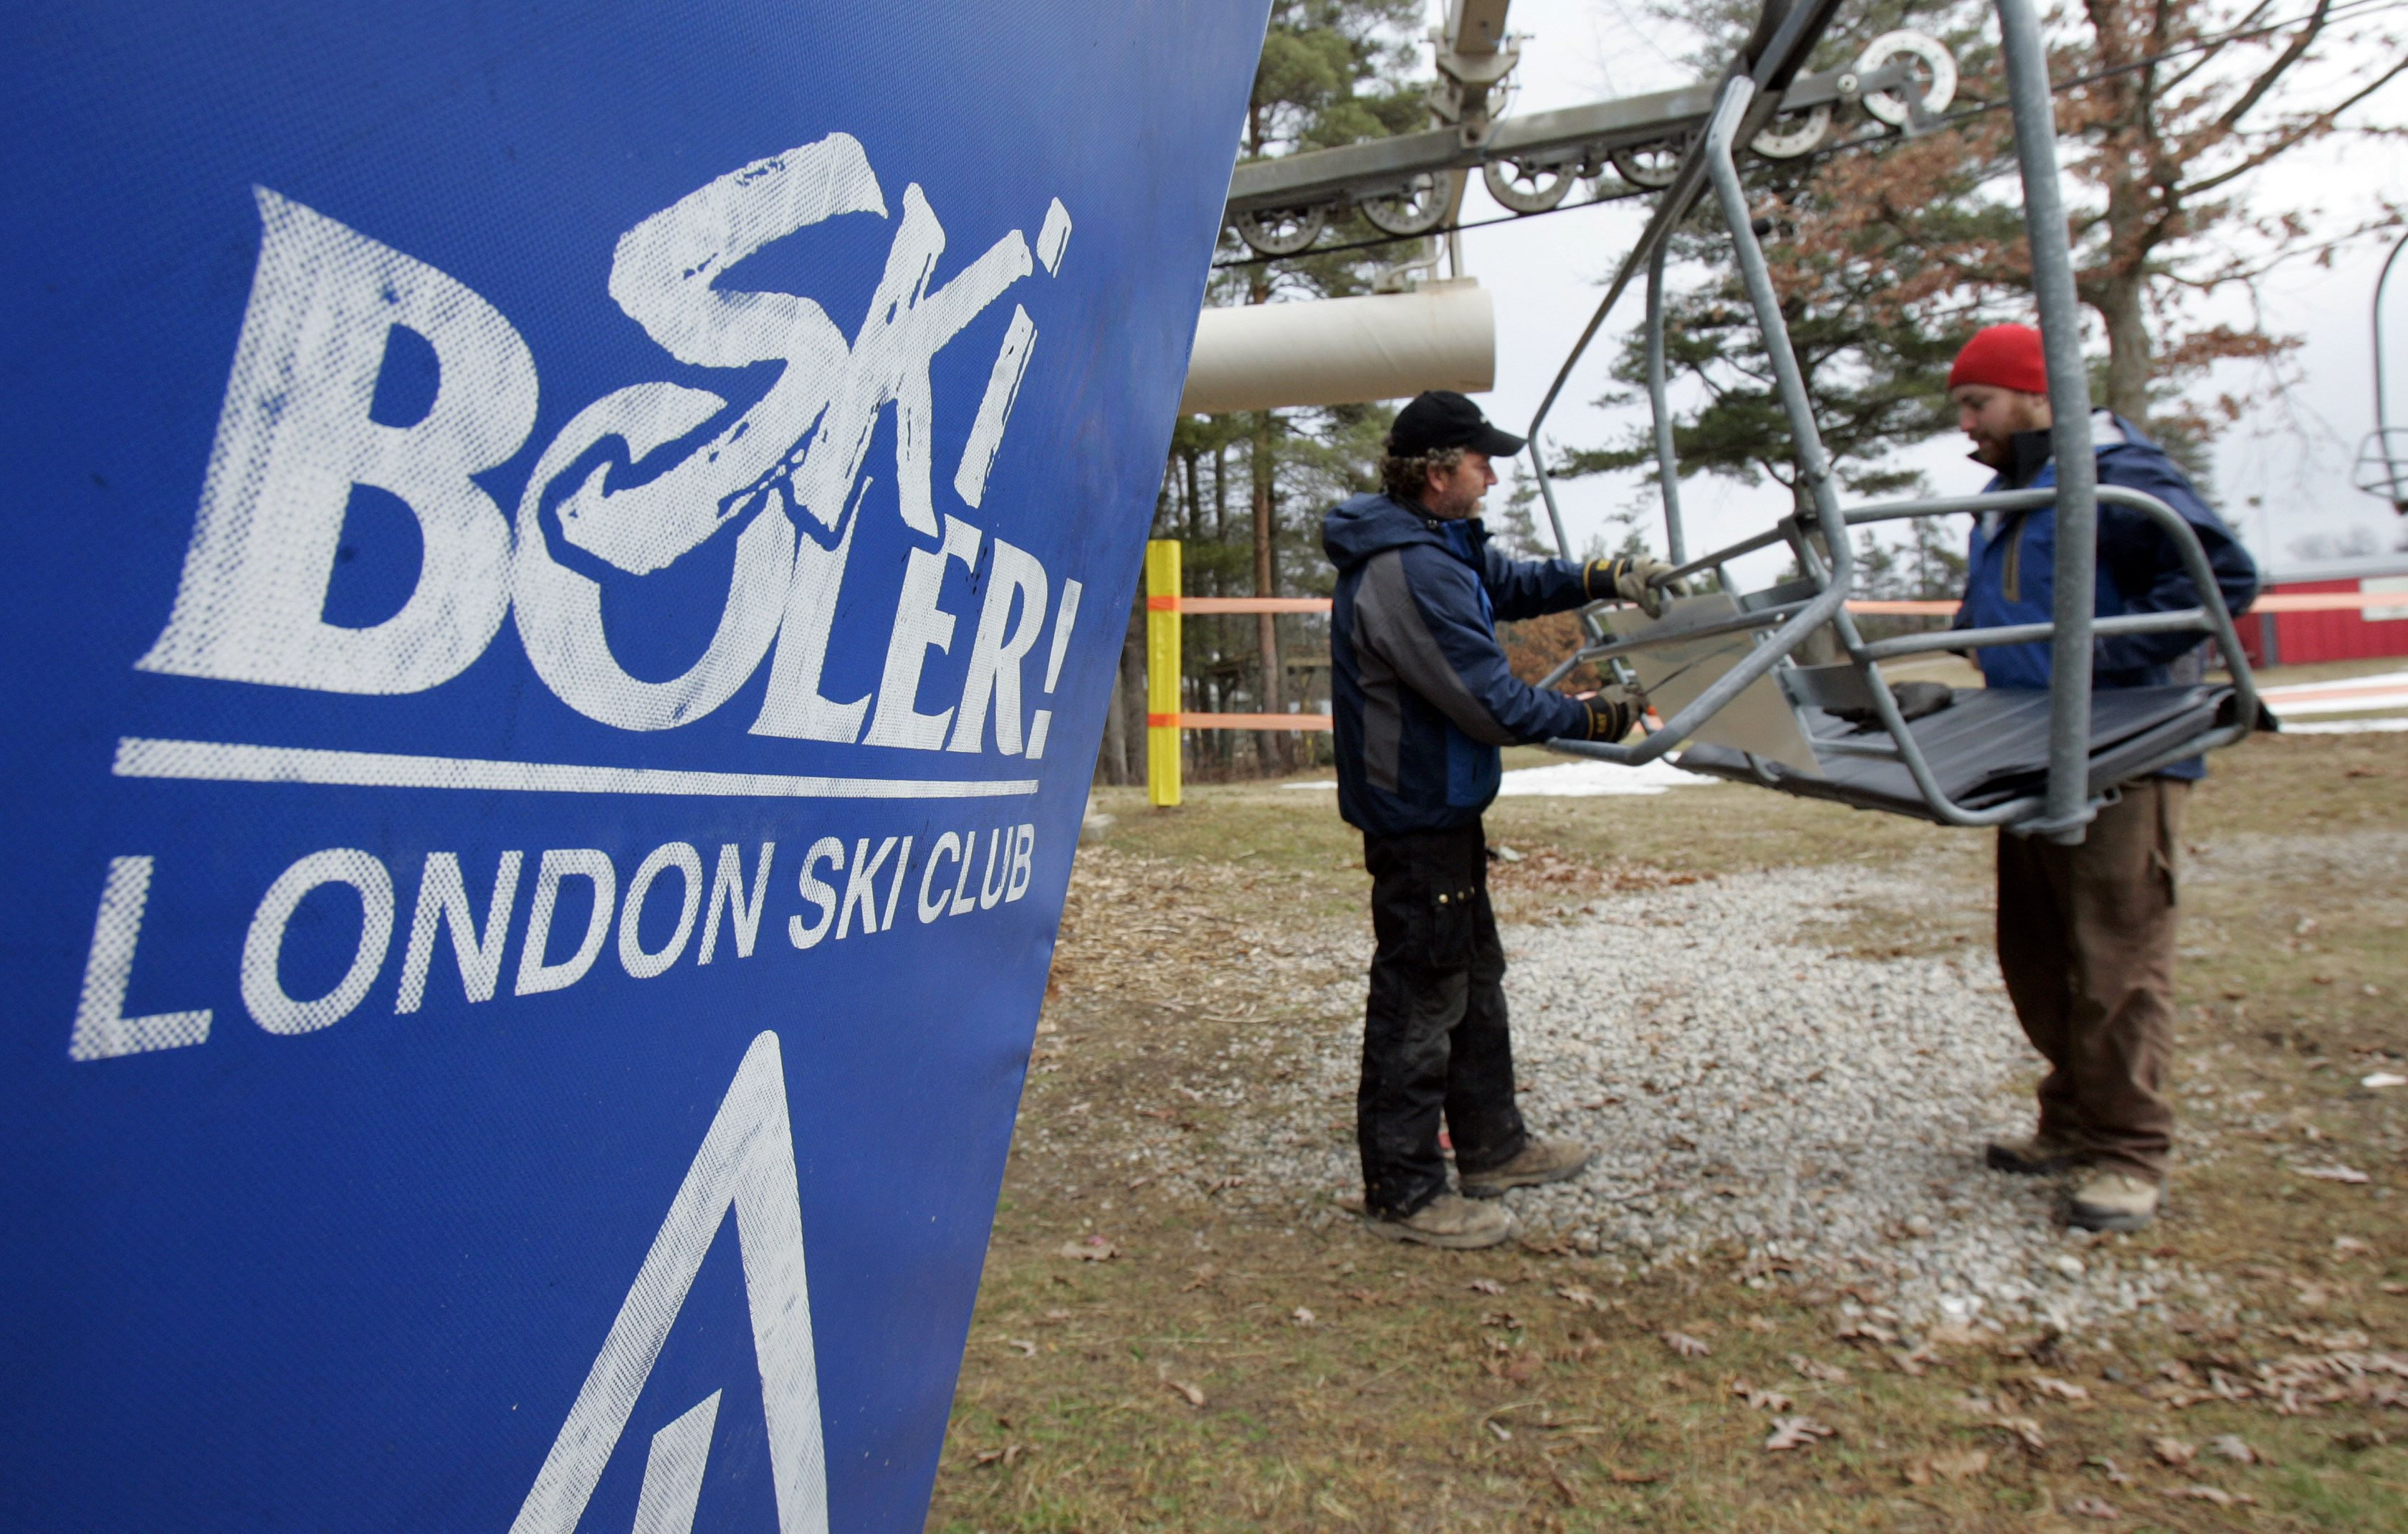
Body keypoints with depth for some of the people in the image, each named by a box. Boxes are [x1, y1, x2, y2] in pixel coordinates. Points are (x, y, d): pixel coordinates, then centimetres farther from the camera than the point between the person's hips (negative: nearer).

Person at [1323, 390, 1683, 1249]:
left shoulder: (1440, 546, 10)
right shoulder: (1410, 570, -24)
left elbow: (1510, 583, 27)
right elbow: (1490, 703, -24)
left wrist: (1603, 578, 13)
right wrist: (1595, 720, -10)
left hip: (1441, 810, 11)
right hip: (1417, 818, -11)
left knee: (1474, 980, 21)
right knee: (1419, 998, -2)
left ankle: (1492, 1146, 36)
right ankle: (1402, 1193, 11)